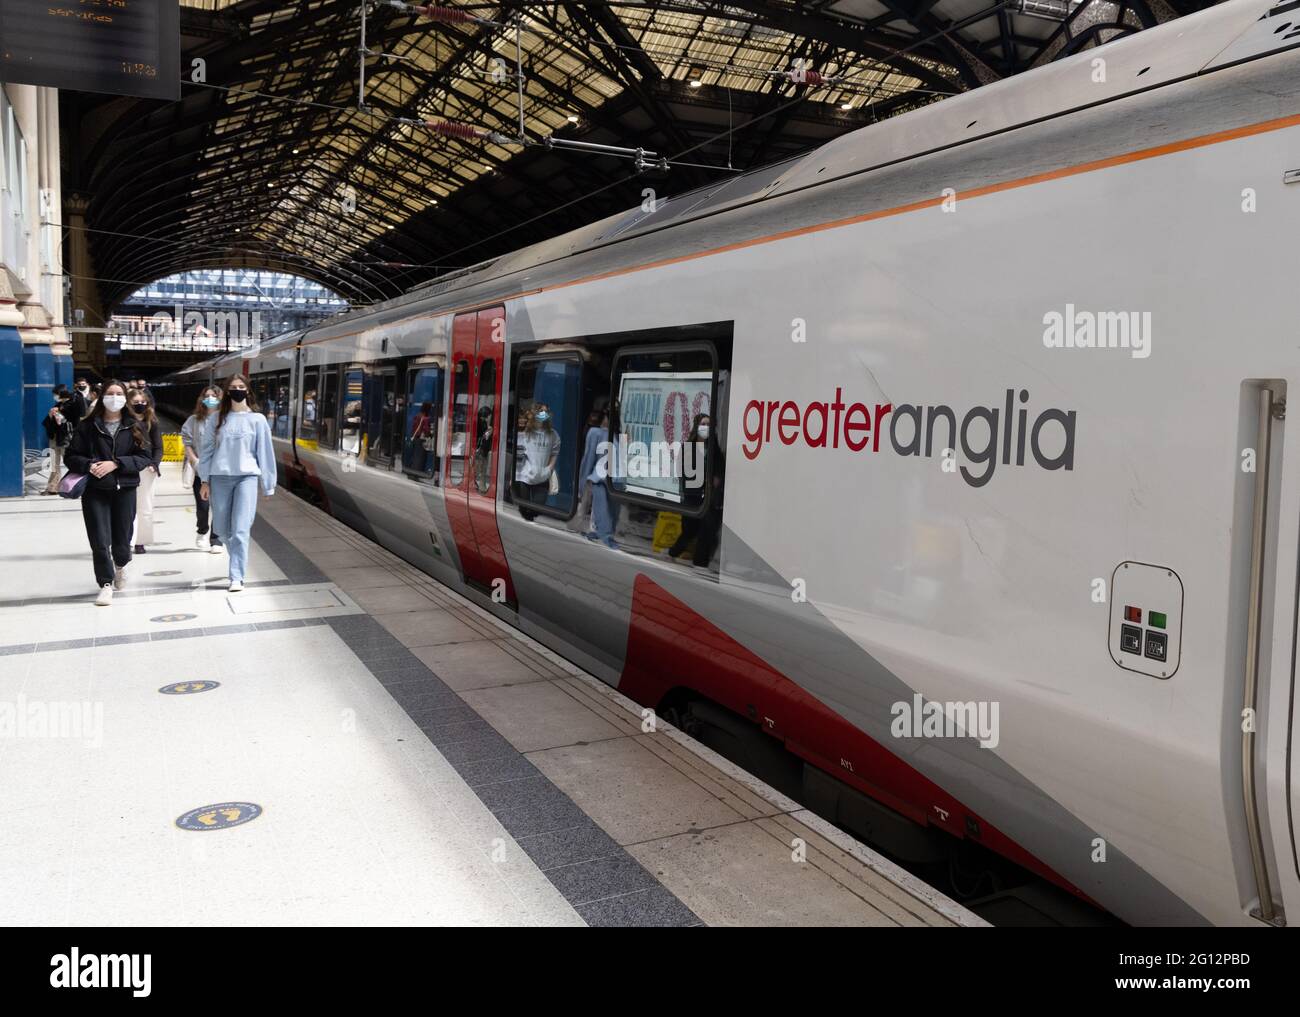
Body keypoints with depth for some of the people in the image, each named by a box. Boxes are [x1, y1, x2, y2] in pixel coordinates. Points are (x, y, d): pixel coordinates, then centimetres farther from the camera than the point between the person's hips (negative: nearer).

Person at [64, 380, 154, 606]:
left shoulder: (135, 426, 2)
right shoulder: (88, 426, 2)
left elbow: (145, 457, -4)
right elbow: (71, 456, 3)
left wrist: (115, 464, -15)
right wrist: (89, 465, -17)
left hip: (125, 489, 0)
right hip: (95, 490, 0)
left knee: (122, 540, 8)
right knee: (100, 540, -5)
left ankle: (121, 564, 42)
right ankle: (106, 584, 9)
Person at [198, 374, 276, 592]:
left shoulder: (257, 419, 3)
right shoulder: (216, 418, 7)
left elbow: (265, 452, 4)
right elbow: (206, 449, 10)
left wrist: (268, 485, 4)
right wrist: (204, 481, 6)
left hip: (247, 477, -2)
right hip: (220, 478, 3)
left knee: (241, 529, -11)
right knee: (222, 529, 9)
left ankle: (237, 577, -9)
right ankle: (239, 562, 34)